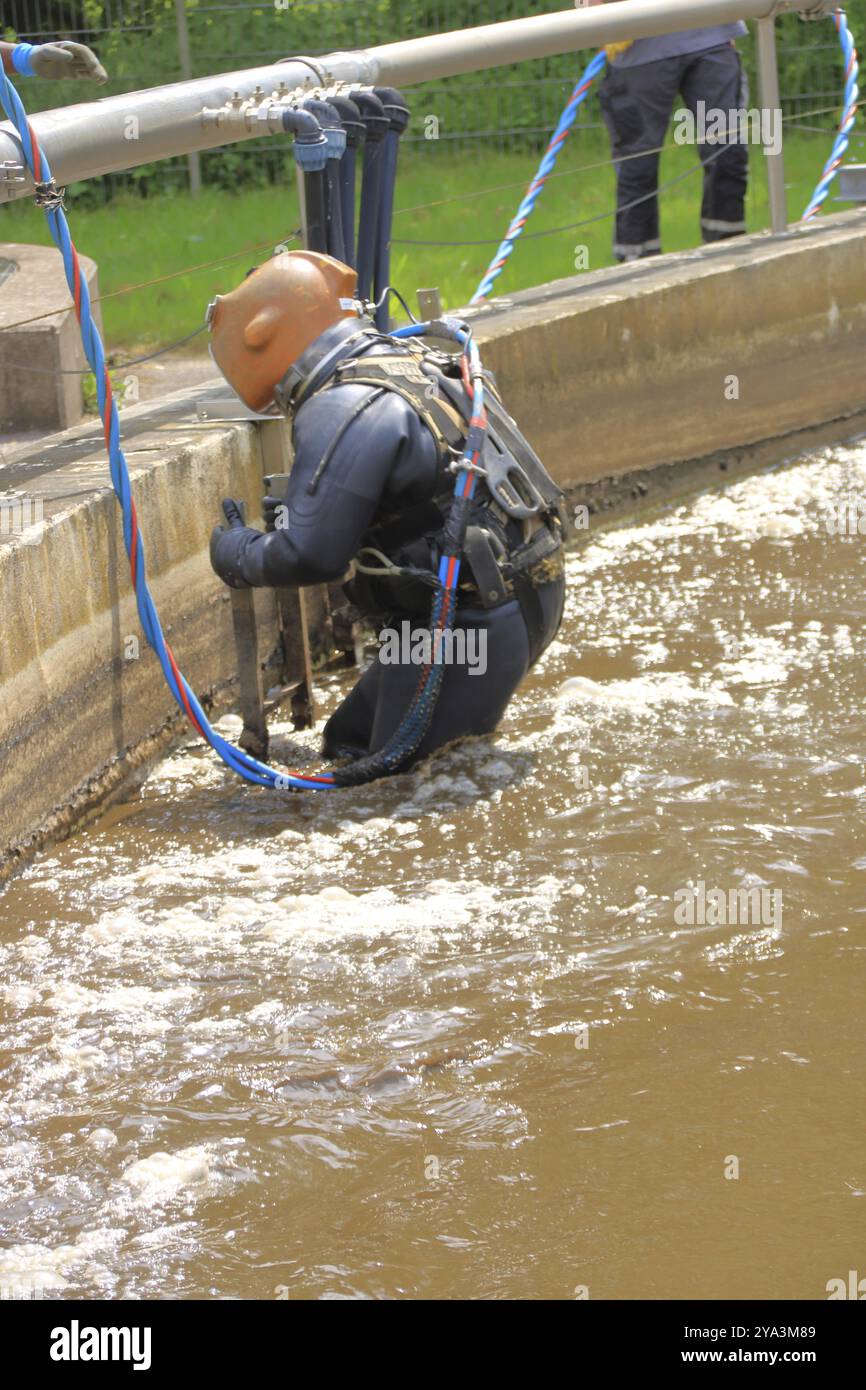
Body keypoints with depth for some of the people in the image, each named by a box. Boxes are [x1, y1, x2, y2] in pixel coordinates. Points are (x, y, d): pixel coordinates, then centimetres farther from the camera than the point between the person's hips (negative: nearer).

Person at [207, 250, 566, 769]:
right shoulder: (412, 360, 11)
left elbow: (311, 555, -17)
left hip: (473, 620, -10)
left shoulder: (341, 412, -19)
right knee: (349, 744, 16)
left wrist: (238, 555, 4)